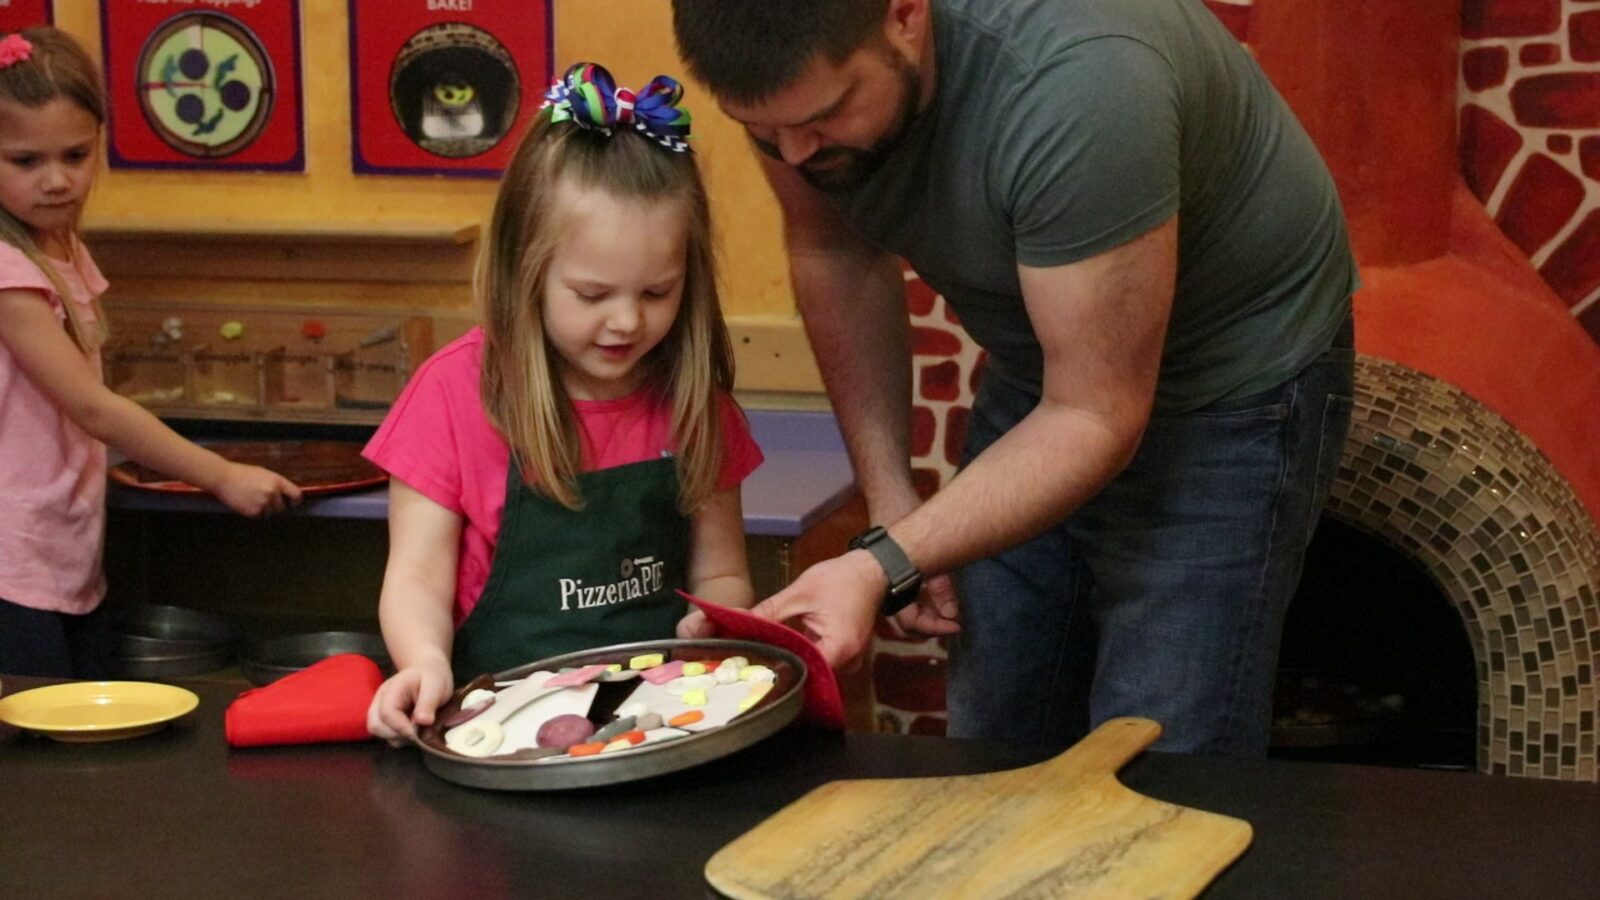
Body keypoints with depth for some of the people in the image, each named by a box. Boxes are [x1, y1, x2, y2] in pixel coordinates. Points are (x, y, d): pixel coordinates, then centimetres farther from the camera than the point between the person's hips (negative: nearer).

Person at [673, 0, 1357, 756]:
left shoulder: (1074, 84, -37)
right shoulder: (782, 64, -19)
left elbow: (1098, 419, -30)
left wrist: (884, 568, -37)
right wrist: (890, 504, -6)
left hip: (1230, 377, -6)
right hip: (1037, 375, 6)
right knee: (992, 762, 10)